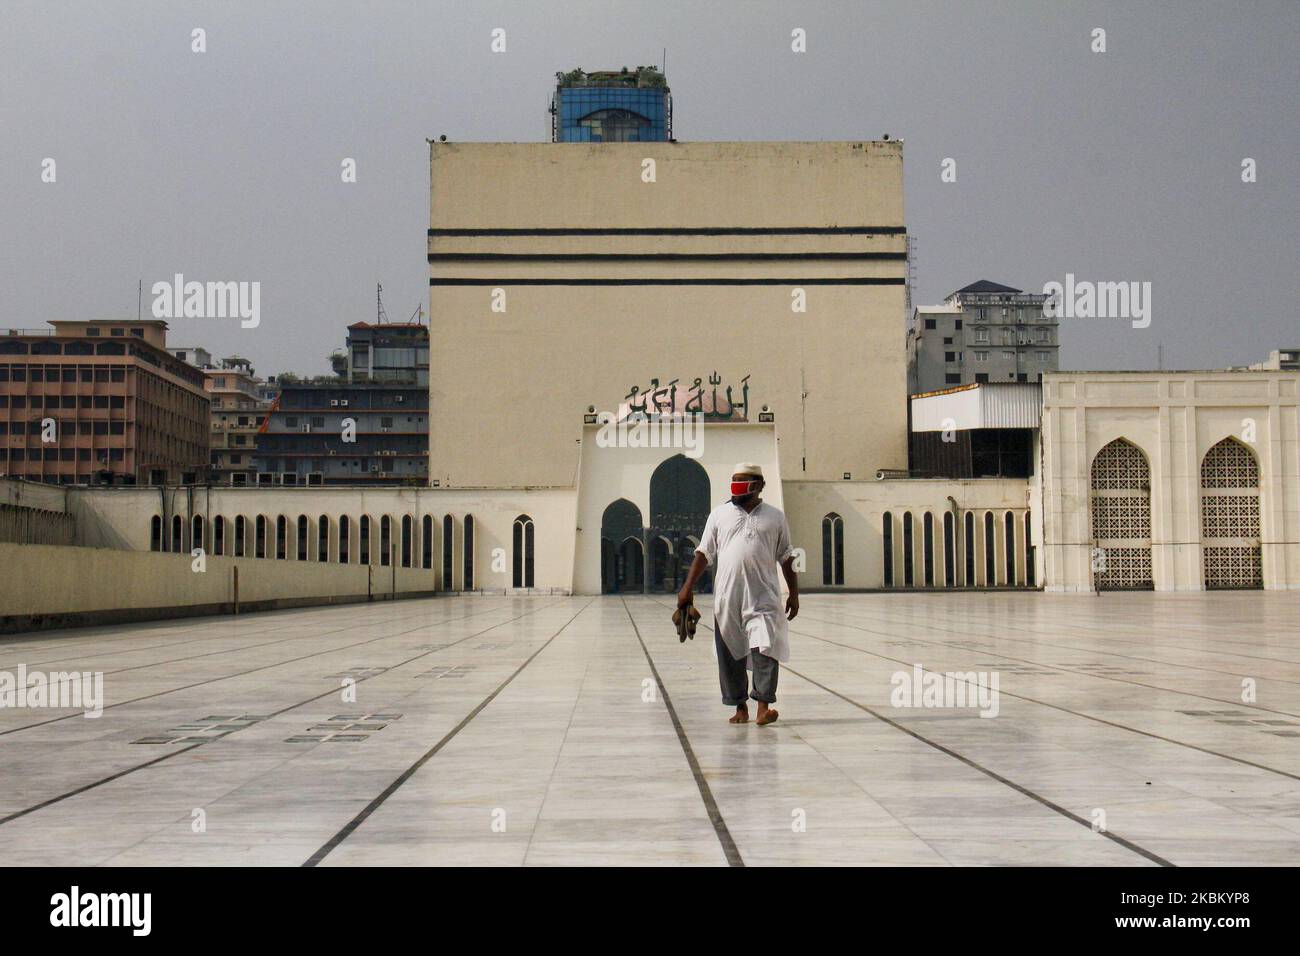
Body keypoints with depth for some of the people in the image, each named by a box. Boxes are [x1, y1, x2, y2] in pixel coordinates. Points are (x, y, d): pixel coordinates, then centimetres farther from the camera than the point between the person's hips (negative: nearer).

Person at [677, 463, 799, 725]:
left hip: (763, 597, -2)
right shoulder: (719, 514, 9)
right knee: (730, 653, 5)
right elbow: (704, 553, 9)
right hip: (726, 597, 2)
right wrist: (688, 587, 2)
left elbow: (786, 557, 12)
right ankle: (740, 706, 15)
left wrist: (794, 594, 9)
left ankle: (764, 705, -12)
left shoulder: (775, 517, 9)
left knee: (765, 649, -14)